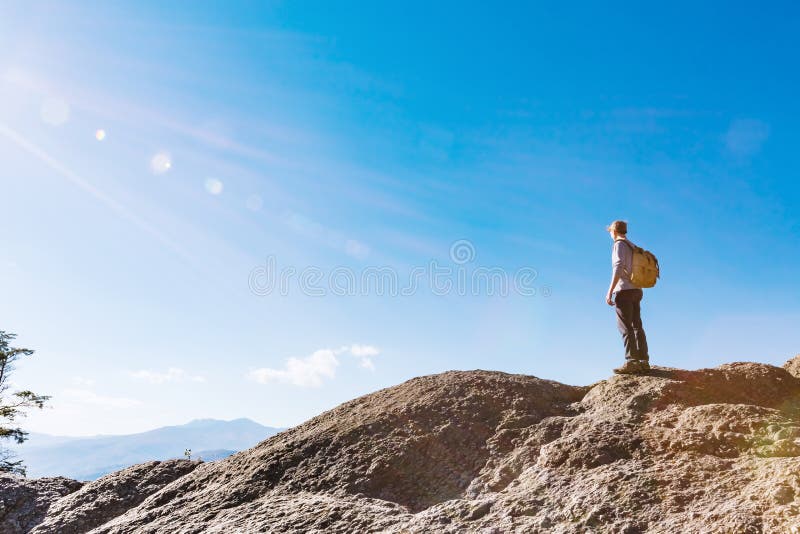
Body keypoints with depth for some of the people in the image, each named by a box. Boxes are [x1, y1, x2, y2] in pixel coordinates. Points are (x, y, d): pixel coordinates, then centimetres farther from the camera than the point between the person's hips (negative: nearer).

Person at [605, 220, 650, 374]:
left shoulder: (620, 244, -5)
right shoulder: (634, 247, 21)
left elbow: (618, 268, -17)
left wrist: (610, 291, -19)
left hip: (624, 290, -8)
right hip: (637, 290, 8)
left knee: (625, 327, -11)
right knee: (637, 326, 8)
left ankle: (631, 362, -16)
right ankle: (643, 361, 7)